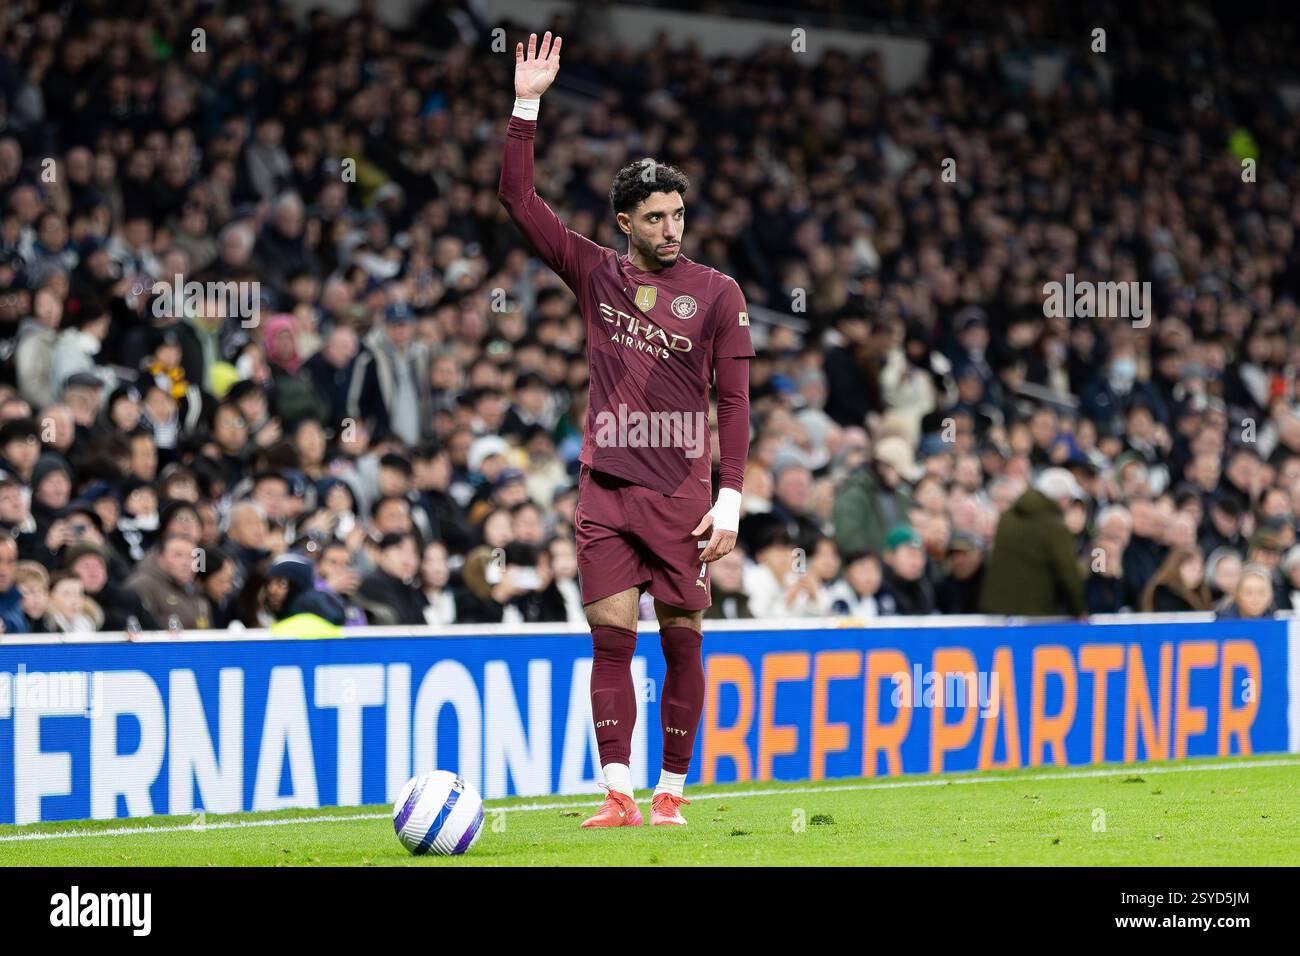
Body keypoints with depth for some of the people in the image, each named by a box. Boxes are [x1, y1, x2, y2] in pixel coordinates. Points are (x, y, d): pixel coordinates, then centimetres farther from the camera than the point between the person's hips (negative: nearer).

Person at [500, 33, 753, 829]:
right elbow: (519, 199, 6)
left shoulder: (717, 293, 2)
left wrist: (731, 499, -7)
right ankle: (618, 795, -4)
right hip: (605, 488, 1)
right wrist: (527, 105, -2)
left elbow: (734, 402, 1)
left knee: (682, 639, 1)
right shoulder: (594, 273, 8)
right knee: (611, 636, -4)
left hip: (682, 491, -1)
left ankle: (671, 793, 9)